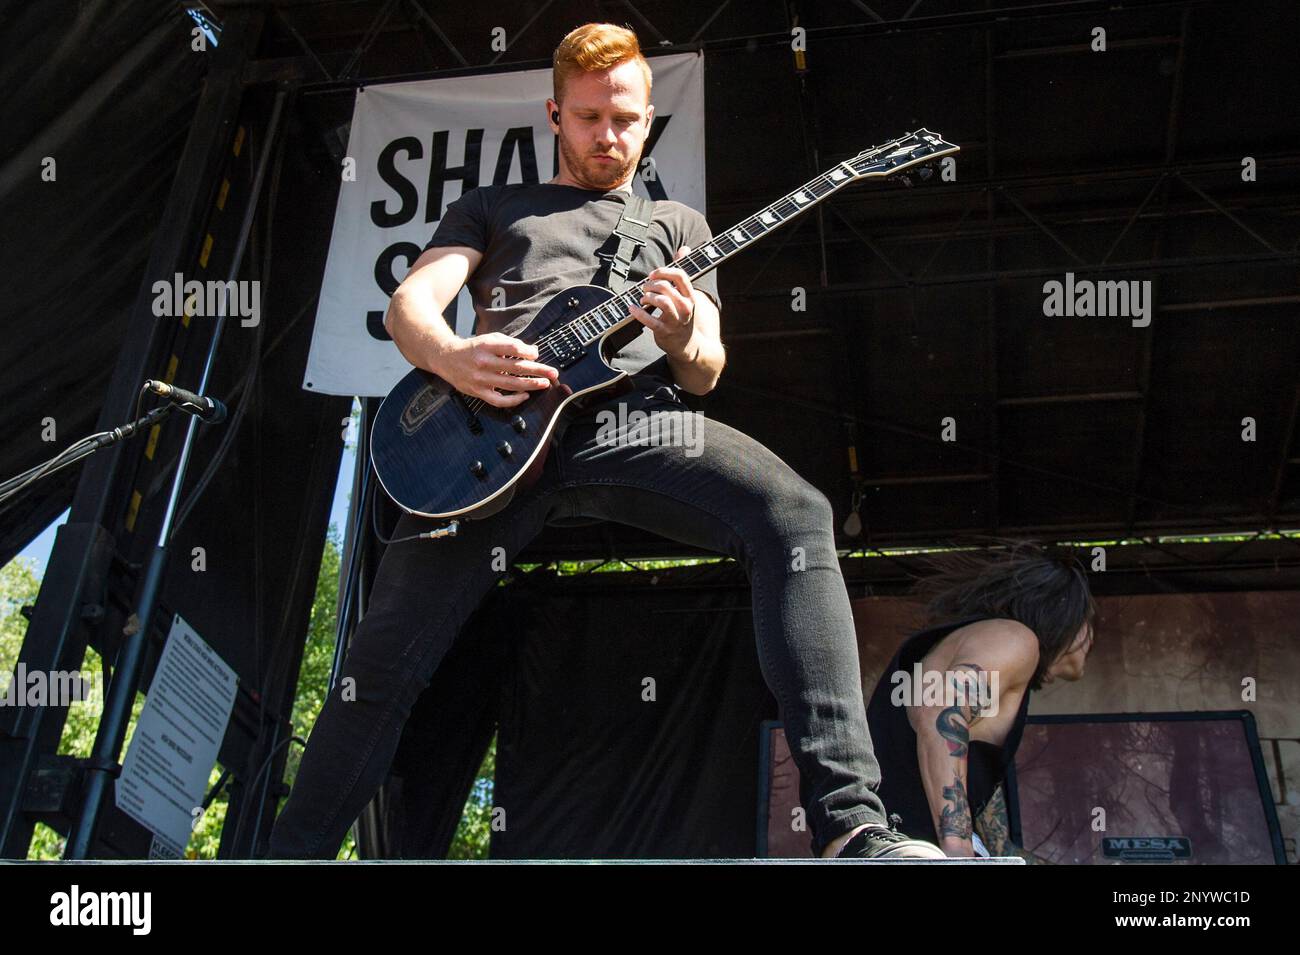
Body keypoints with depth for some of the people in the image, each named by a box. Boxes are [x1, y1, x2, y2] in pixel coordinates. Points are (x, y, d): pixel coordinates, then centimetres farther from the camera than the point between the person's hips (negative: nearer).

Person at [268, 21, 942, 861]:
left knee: (795, 515, -29)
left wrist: (683, 341, -7)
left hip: (633, 417, 0)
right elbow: (409, 304, 14)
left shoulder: (676, 223, 30)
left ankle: (852, 828, -35)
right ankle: (294, 850, 10)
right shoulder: (492, 208, 30)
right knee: (388, 652, -11)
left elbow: (705, 375, 19)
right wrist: (452, 358, -11)